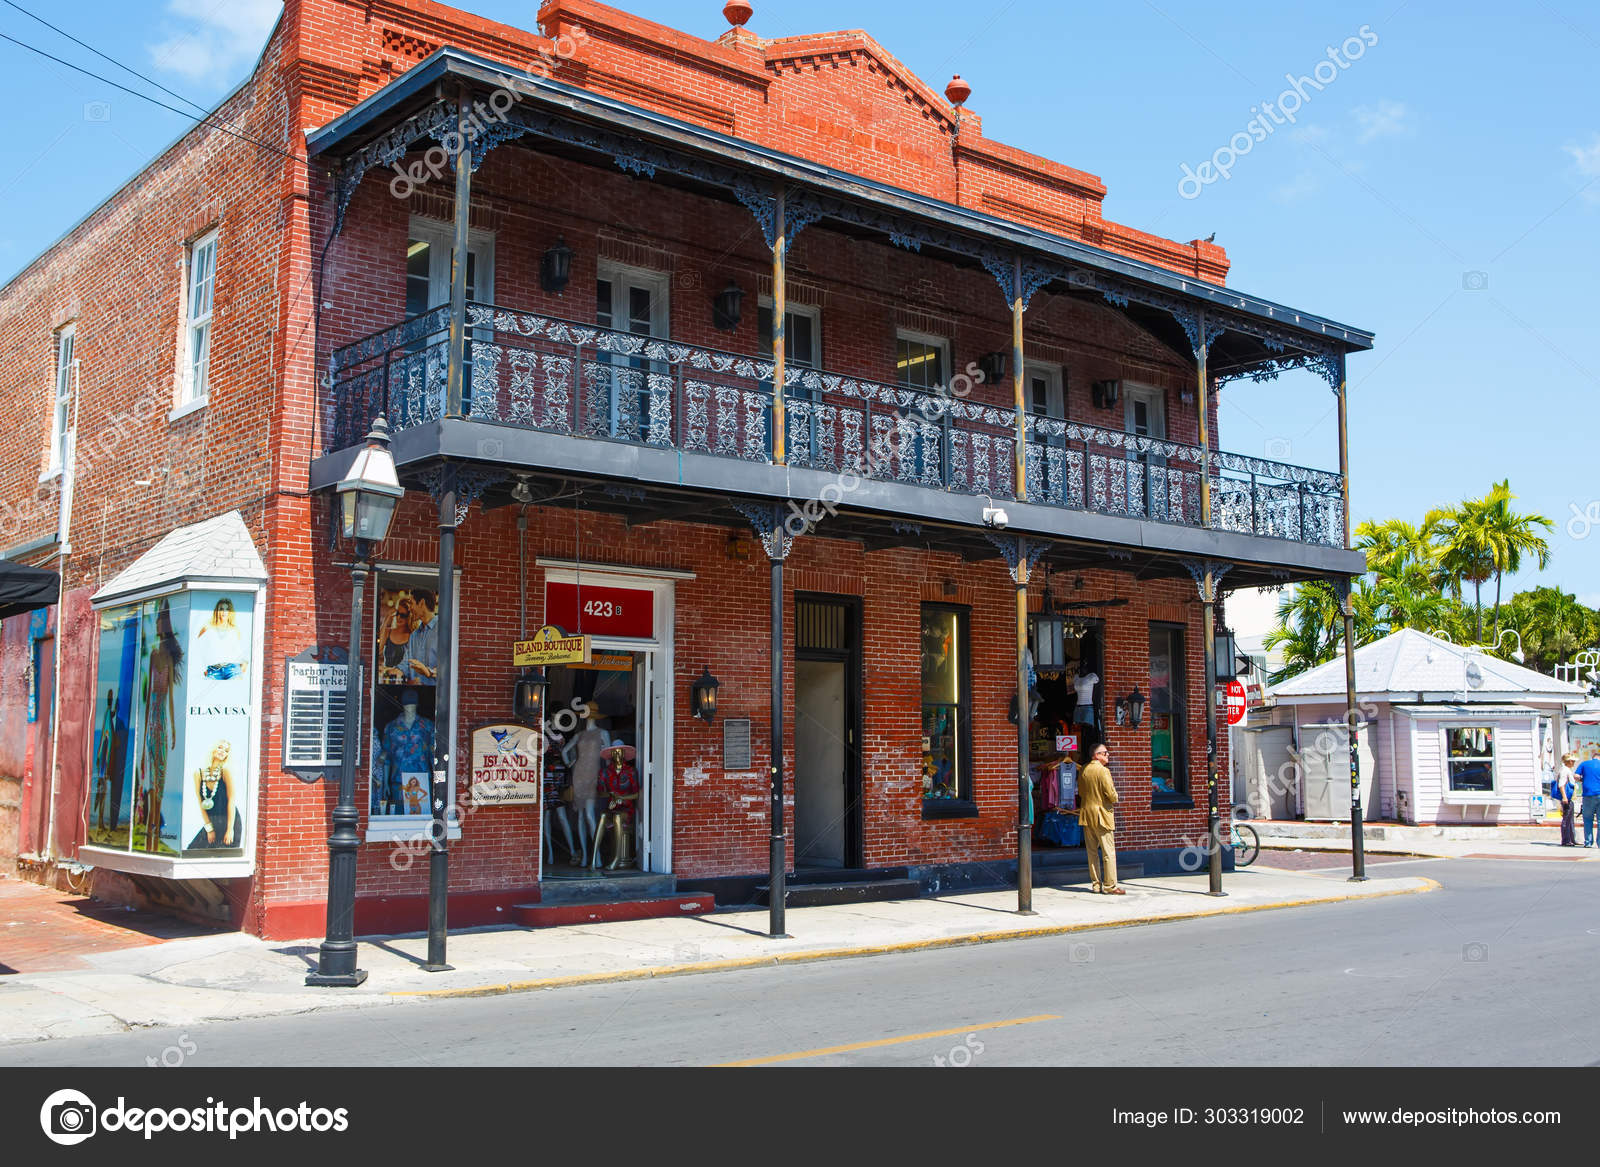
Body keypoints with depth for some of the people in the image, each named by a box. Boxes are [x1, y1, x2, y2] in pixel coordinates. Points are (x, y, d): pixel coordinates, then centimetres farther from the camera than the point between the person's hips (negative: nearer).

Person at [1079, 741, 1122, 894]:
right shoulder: (1103, 771, -14)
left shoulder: (1083, 771, 9)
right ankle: (1109, 886, -4)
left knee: (1092, 852, 11)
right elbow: (1112, 794, -17)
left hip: (1086, 815, 7)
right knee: (1109, 852, -3)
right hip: (1102, 815, -7)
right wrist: (1114, 799, 3)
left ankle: (1096, 884, 14)